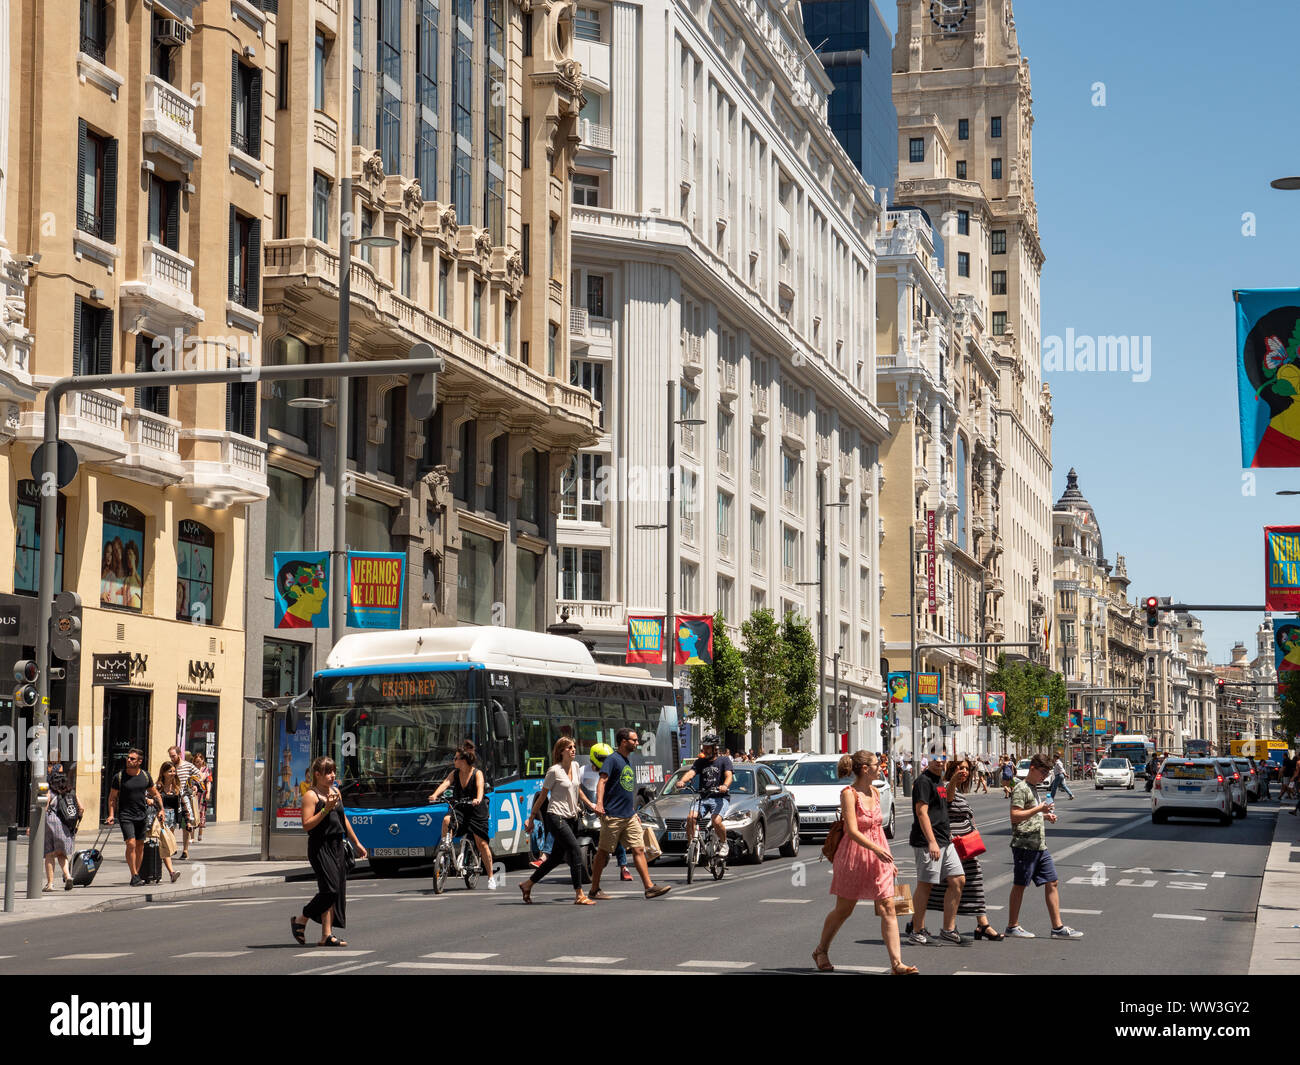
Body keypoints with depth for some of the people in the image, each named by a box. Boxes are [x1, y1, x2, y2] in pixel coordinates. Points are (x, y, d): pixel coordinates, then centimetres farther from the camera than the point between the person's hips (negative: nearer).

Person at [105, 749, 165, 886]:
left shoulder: (145, 776, 3)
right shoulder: (119, 777, -5)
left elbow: (155, 794, 15)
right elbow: (112, 797, 1)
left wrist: (161, 809, 7)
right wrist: (111, 815, -8)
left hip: (142, 815, 4)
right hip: (126, 815, -3)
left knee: (140, 845, 8)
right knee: (131, 844, -15)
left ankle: (137, 874, 18)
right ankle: (134, 876, -10)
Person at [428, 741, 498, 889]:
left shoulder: (477, 773, -7)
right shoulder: (454, 773, 5)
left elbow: (480, 787, -25)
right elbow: (445, 784, -11)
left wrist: (478, 799, -47)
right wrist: (435, 795, -31)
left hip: (476, 811, -3)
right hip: (458, 809, 3)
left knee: (481, 843, -4)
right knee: (446, 820, -31)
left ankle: (491, 876, 7)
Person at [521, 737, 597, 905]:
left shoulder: (575, 767, 10)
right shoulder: (554, 771, -10)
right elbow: (542, 795, -4)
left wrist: (590, 804, 11)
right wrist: (531, 819, -2)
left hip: (571, 818, 8)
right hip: (556, 817, -8)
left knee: (556, 857, 12)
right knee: (576, 851, -17)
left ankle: (527, 884, 27)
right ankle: (579, 895, -13)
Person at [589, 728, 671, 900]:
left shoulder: (627, 762, 18)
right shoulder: (613, 759, -7)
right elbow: (602, 781, -18)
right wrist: (599, 804, -32)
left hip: (629, 816, 8)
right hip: (613, 815, -8)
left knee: (639, 849, -1)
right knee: (604, 852, 0)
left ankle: (649, 886, -4)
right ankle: (595, 890, 8)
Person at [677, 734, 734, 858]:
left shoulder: (724, 761, 5)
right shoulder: (700, 762, 15)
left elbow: (729, 775, -11)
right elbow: (691, 773, -3)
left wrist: (725, 785, -35)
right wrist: (682, 781, -26)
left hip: (719, 798, -4)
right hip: (703, 798, 4)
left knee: (716, 821, -27)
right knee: (690, 817, -23)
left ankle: (723, 844, 0)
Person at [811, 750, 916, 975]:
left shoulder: (875, 792, 8)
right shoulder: (848, 794, -14)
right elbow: (852, 830, -22)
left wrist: (888, 859, 20)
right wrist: (876, 849, -33)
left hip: (878, 853, 6)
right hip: (854, 854, -6)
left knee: (888, 908, -5)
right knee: (843, 909, 8)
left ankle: (896, 963, -8)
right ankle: (821, 951, 30)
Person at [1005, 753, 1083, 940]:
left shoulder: (1033, 789, 19)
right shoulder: (1021, 789, -11)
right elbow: (1015, 816, -20)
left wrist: (1045, 816, 13)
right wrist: (1039, 809, -22)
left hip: (1040, 846, 9)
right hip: (1024, 845, -9)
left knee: (1051, 883, 4)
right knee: (1020, 884, 0)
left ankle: (1058, 927, 5)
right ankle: (1013, 927, 9)